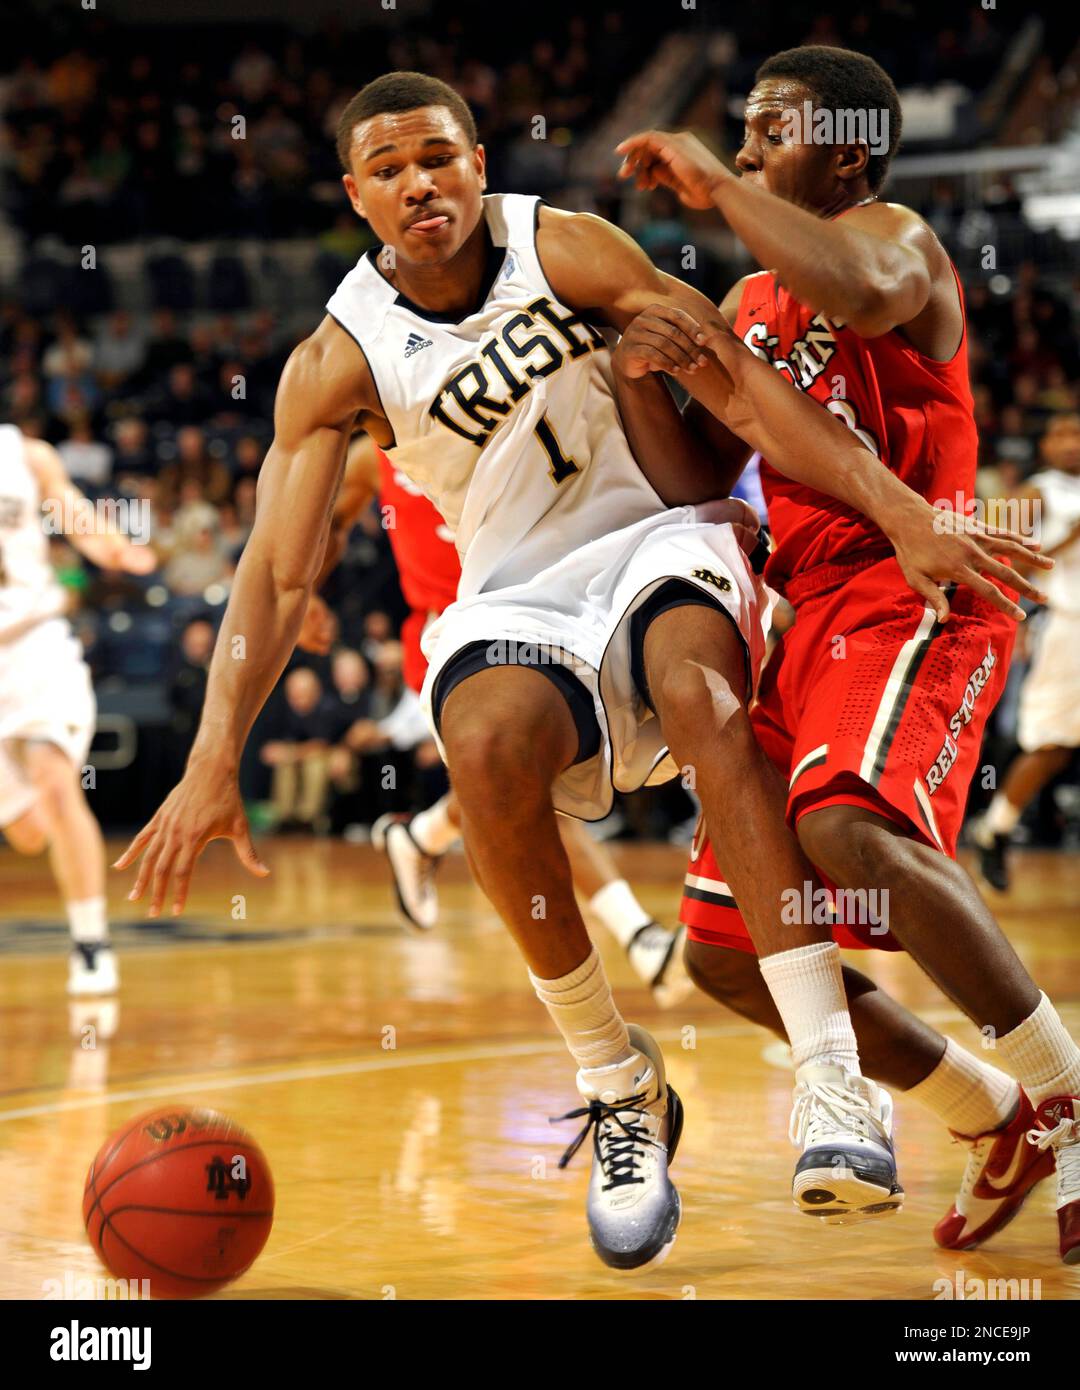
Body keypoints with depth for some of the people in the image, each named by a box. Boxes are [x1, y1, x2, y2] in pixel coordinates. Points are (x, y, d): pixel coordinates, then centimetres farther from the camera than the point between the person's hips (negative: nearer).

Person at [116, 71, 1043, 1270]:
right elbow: (277, 573, -9)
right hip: (517, 600, 1)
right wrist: (213, 762, -22)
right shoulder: (338, 363, -5)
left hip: (657, 541, -1)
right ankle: (621, 1092, -18)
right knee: (485, 741, -34)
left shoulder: (561, 250, -8)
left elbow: (746, 388, -13)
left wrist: (904, 518, -22)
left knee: (695, 684, -36)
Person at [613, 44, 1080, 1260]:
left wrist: (716, 183, -19)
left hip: (917, 597, -9)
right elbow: (696, 478, 16)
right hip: (814, 618, 9)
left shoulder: (893, 235, -4)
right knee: (727, 954, 5)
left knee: (849, 827, -37)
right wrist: (635, 373, -2)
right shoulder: (751, 305, 22)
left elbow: (862, 290, -30)